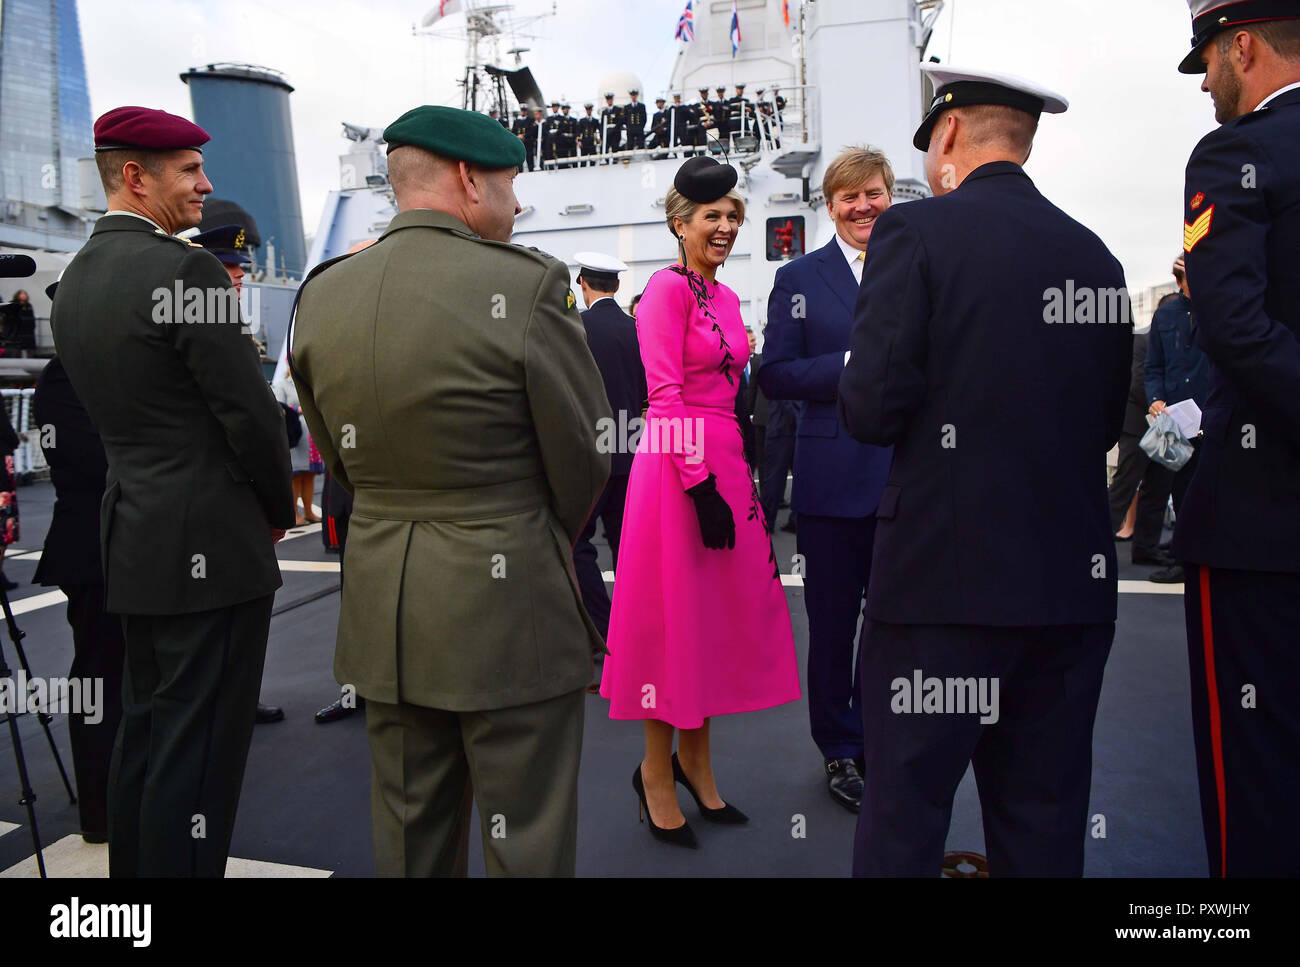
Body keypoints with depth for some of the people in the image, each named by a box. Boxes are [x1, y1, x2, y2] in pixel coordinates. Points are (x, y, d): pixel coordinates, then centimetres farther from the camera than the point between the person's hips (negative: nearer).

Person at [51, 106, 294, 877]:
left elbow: (117, 412, 14)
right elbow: (251, 412, -16)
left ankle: (132, 867, 33)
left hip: (132, 537, 9)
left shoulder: (76, 279, 12)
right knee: (199, 750, 0)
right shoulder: (187, 269, -14)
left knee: (146, 729, 20)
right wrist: (279, 510, 1)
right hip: (210, 545, -9)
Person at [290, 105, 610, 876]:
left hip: (381, 605, 6)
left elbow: (341, 457, 9)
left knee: (410, 833, 21)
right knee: (529, 840, 11)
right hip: (508, 607, -5)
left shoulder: (323, 292, 2)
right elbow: (585, 455, -8)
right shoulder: (526, 282, -15)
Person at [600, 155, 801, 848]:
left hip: (725, 464, 8)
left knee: (719, 611, 14)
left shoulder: (725, 297, 16)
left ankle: (694, 759, 32)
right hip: (678, 464, -8)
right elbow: (664, 394, -17)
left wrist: (731, 479, 13)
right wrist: (700, 483, -21)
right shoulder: (667, 287, -9)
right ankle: (657, 772, 20)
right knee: (675, 615, 2)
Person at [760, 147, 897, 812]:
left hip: (908, 475, 3)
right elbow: (775, 376, -5)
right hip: (835, 476, -2)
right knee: (832, 621, 8)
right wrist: (852, 366, -16)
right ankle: (839, 751, 27)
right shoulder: (799, 278, 3)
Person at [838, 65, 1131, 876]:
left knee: (904, 809, 7)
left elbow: (872, 411, -14)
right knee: (1046, 818, 16)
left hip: (946, 572, -6)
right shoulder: (1095, 253, 10)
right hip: (1072, 578, 6)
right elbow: (1108, 423, 13)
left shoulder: (915, 231, -7)